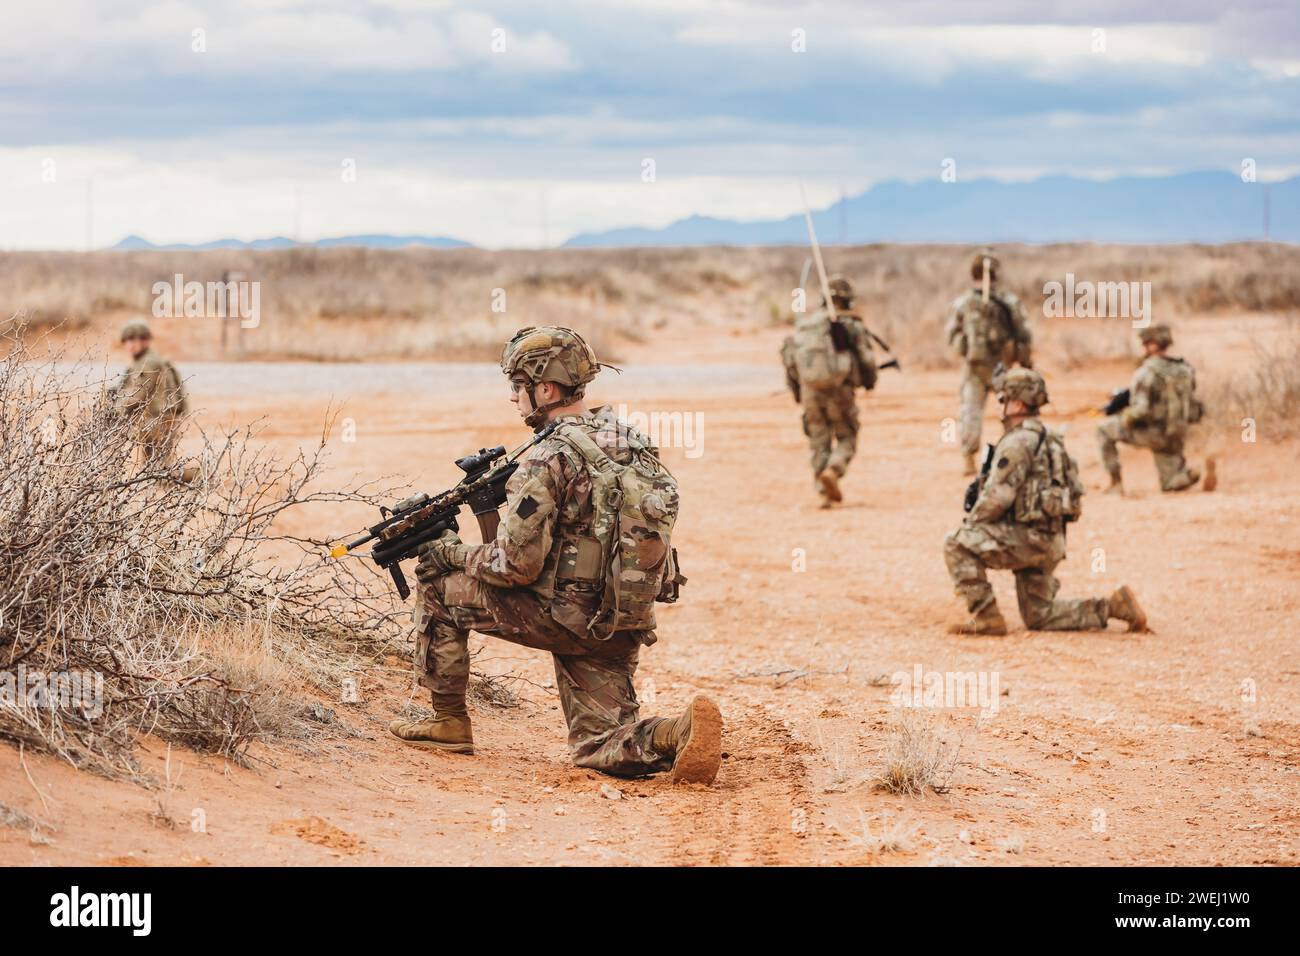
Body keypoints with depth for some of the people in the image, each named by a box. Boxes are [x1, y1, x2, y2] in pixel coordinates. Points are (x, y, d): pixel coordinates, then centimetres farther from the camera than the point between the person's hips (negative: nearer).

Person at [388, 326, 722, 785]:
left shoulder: (548, 461, -16)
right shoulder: (632, 441, 9)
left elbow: (516, 566, -17)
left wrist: (453, 553, 0)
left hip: (566, 618, -7)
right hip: (626, 624, 7)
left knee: (440, 584, 11)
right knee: (602, 748, 13)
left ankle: (449, 722, 16)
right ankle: (680, 733, -16)